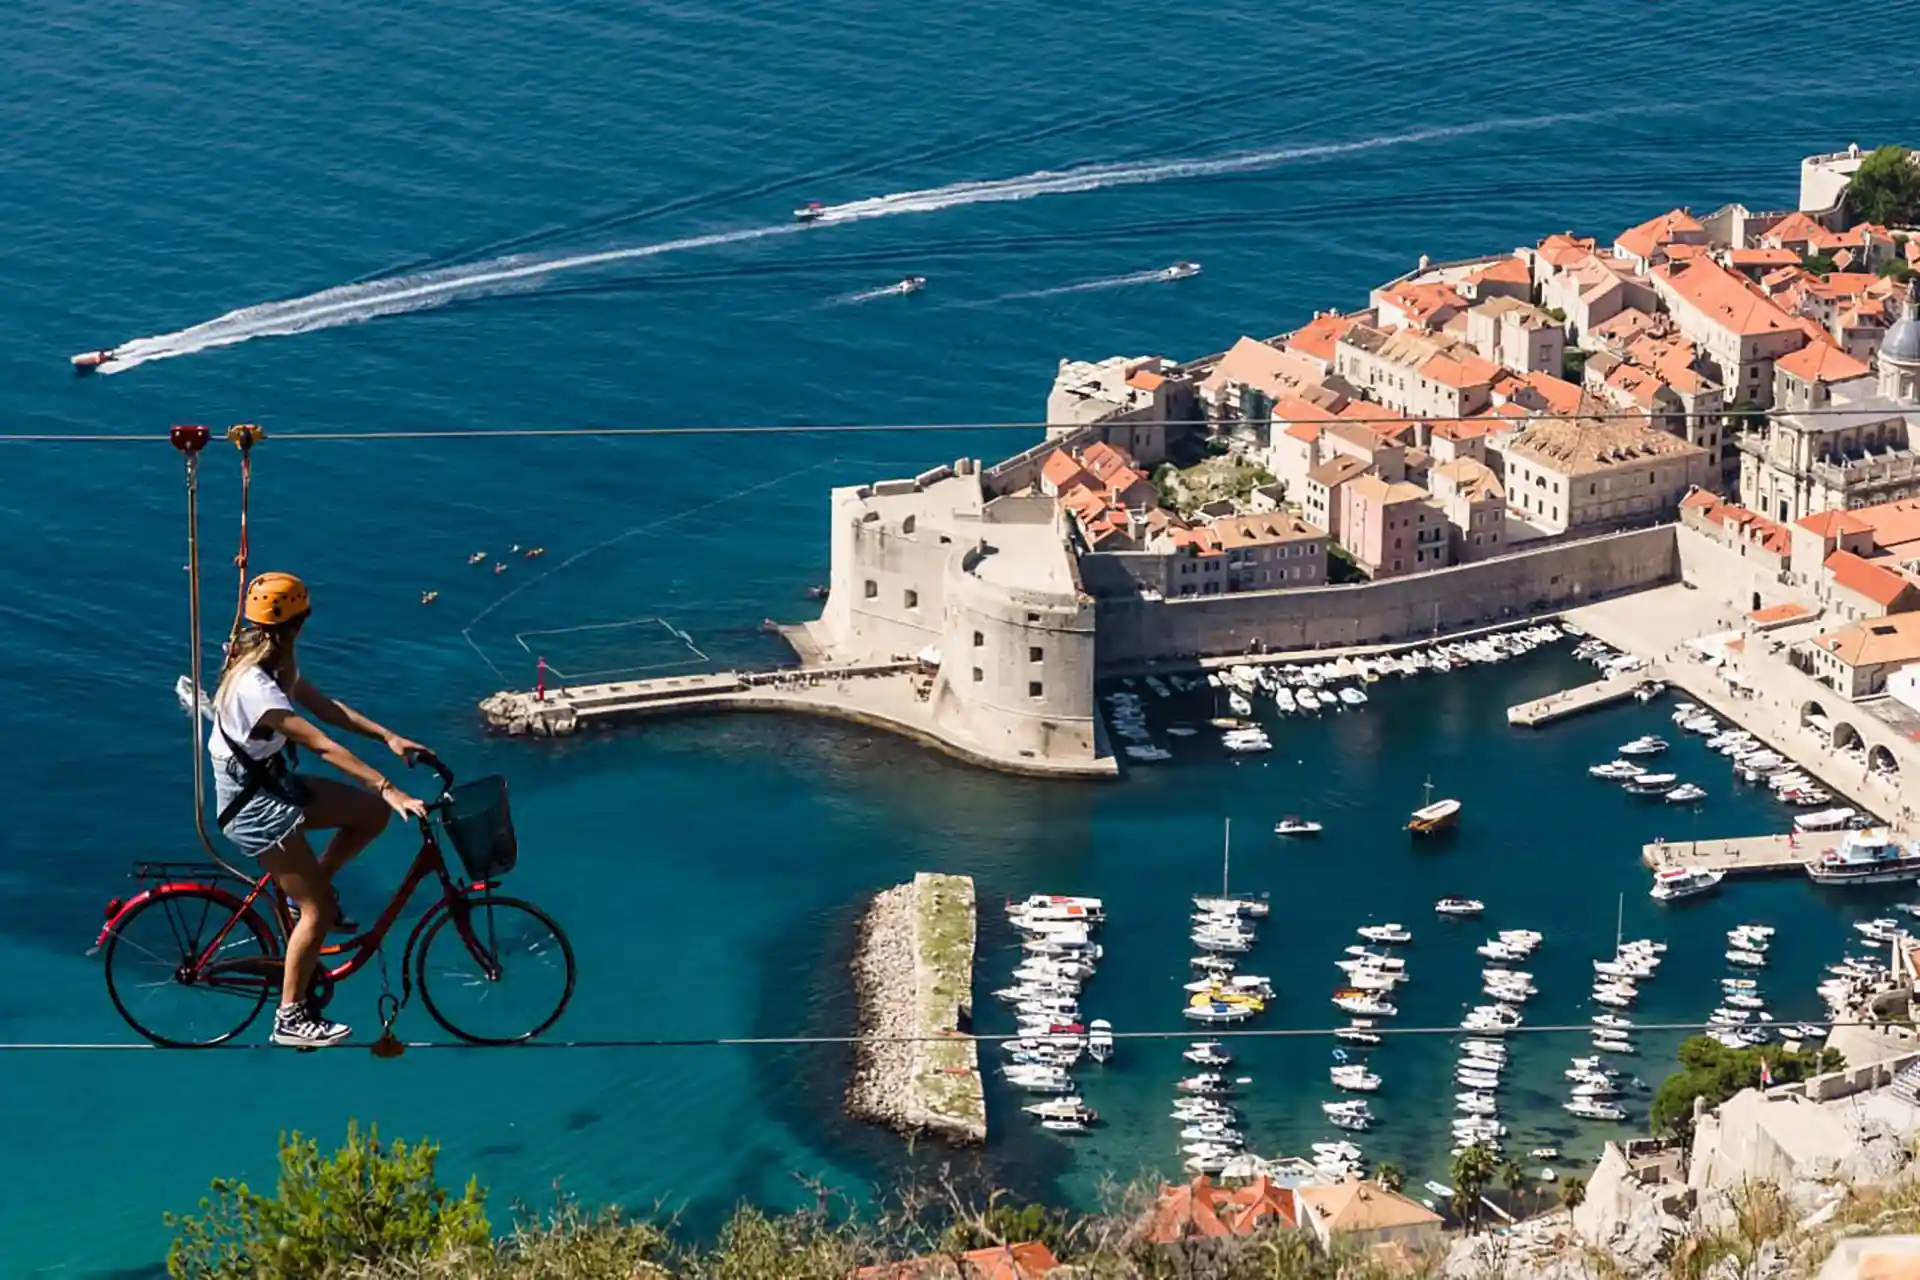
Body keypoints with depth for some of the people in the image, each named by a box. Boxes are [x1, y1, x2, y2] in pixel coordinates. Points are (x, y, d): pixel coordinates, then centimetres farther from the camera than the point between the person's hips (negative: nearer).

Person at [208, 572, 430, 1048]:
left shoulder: (271, 663, 0)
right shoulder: (255, 686, -31)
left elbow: (327, 708, 2)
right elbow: (324, 745, -34)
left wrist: (388, 737, -8)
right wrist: (389, 789, -36)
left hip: (275, 783, 9)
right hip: (252, 803, -9)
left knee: (371, 813, 5)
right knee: (319, 908, -7)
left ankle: (307, 890, 18)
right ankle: (291, 1020, 3)